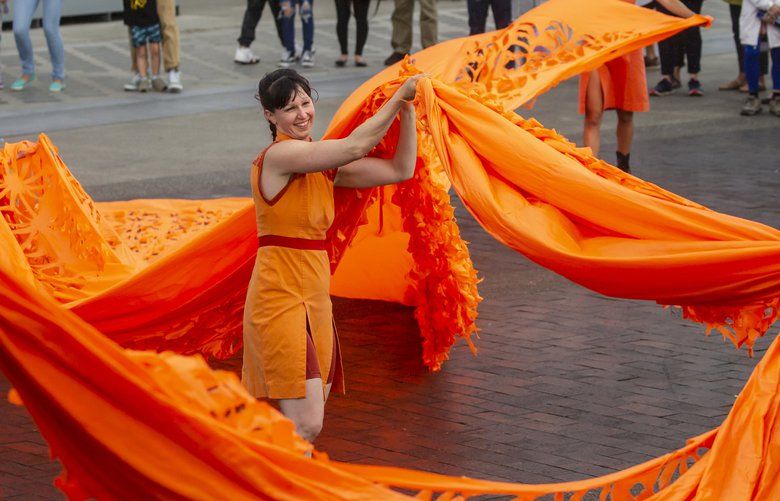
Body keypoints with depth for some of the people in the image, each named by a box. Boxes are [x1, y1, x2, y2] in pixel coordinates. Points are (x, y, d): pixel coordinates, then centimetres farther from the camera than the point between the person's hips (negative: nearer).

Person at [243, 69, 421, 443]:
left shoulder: (323, 164, 12)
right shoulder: (279, 155, -12)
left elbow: (400, 169, 9)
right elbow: (355, 146, -21)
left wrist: (408, 110, 1)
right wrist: (399, 96, -13)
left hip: (315, 300, 9)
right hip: (280, 298, -9)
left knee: (307, 424, 11)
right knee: (306, 424, -15)